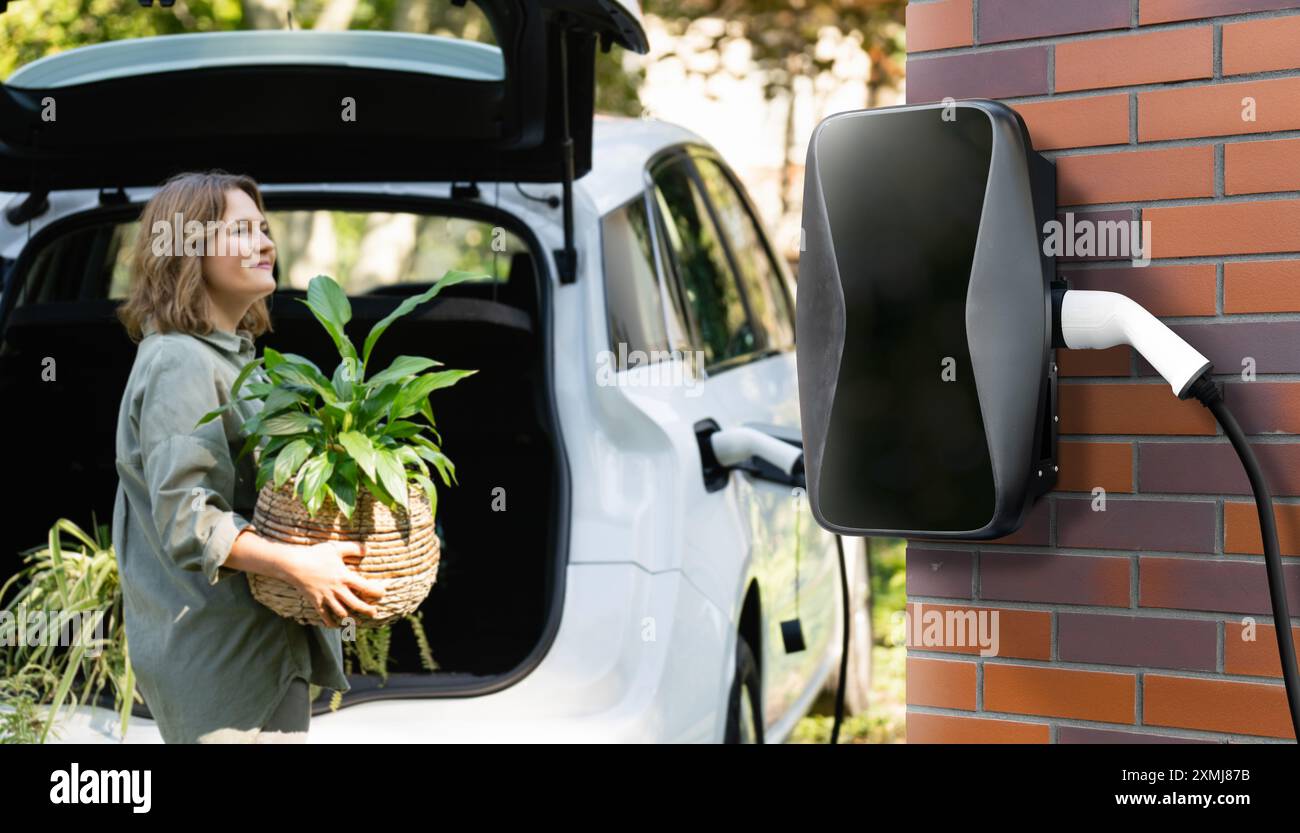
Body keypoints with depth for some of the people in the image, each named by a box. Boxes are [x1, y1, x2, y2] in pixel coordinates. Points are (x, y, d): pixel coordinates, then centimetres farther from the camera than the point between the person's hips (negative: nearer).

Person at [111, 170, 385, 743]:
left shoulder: (237, 358, 17)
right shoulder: (180, 363, -14)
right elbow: (186, 519, -23)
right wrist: (296, 565, -32)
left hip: (263, 643, 10)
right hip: (219, 652, -10)